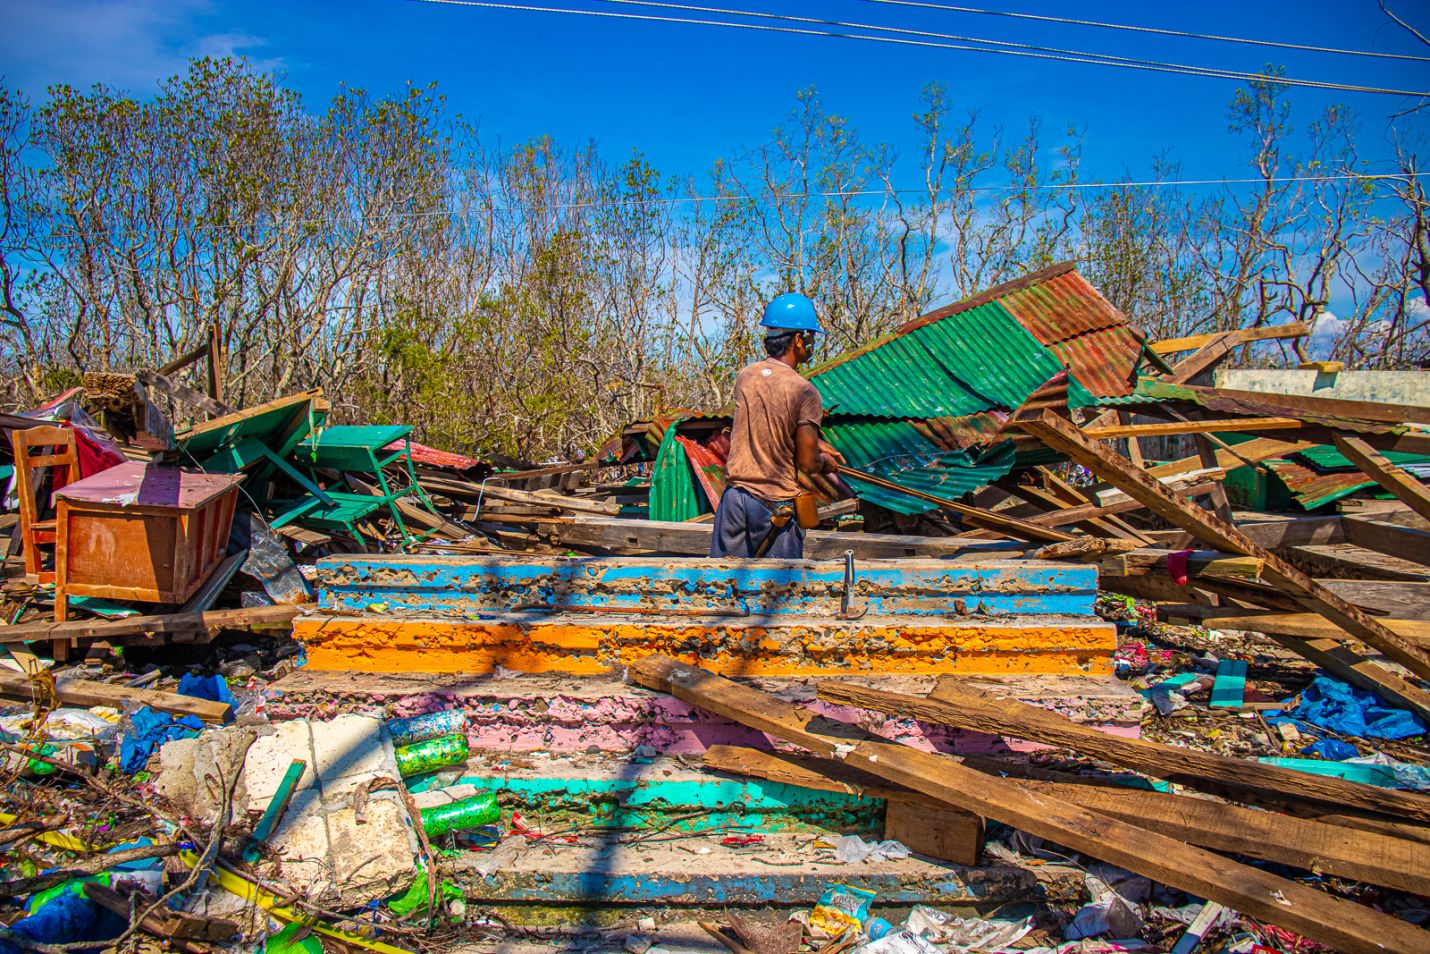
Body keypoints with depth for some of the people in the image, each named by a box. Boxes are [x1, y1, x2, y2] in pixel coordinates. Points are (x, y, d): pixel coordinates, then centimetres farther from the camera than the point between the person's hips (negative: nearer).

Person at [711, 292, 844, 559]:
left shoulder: (745, 376, 2)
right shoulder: (804, 391, -15)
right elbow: (807, 463, -13)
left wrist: (816, 443, 25)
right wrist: (825, 462, 10)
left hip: (735, 494, 5)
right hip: (776, 504, -5)